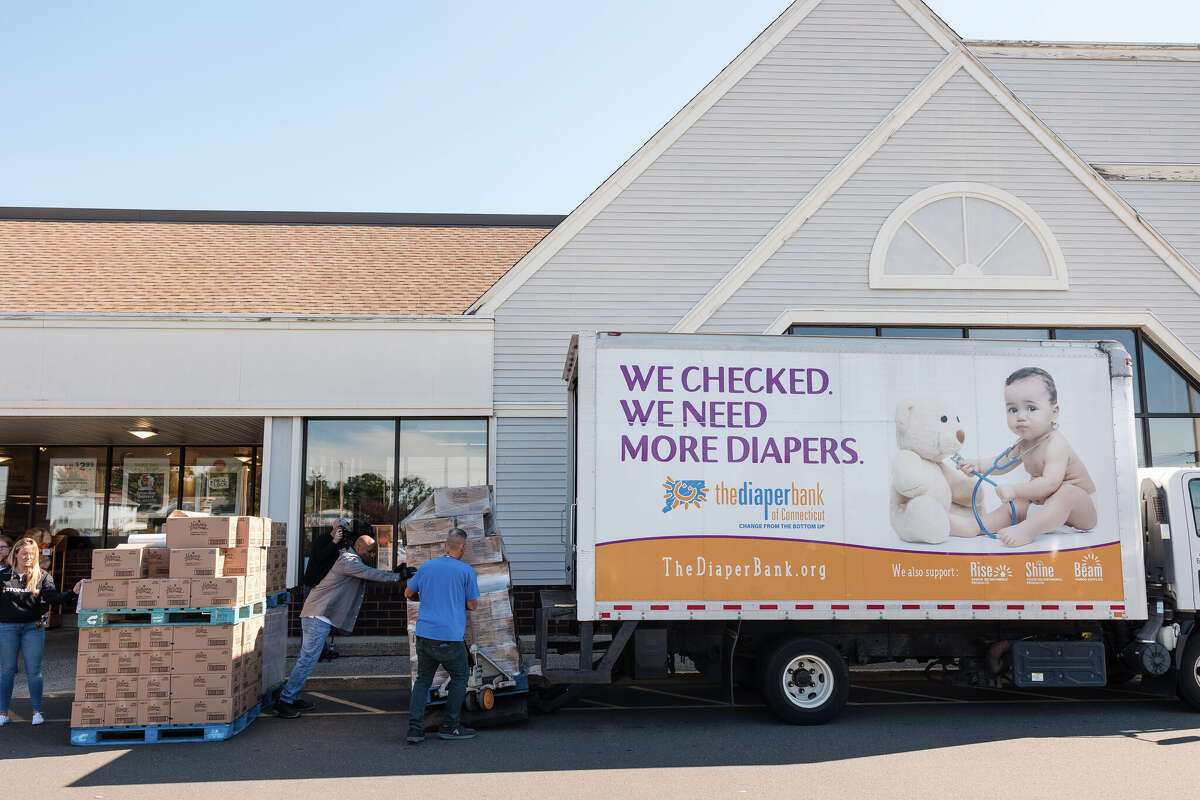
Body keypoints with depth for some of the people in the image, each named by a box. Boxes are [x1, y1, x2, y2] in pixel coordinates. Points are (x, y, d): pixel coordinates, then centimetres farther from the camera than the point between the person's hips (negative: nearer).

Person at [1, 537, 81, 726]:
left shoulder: (42, 576, 1)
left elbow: (54, 596, -11)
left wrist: (73, 592, -26)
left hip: (33, 628, 0)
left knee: (34, 670, 2)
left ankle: (37, 712, 11)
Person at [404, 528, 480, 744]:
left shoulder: (426, 567, 8)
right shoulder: (466, 571, -5)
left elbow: (408, 593, 20)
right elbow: (472, 606, 0)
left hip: (424, 635, 4)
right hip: (450, 637, -4)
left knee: (422, 680, 14)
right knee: (459, 679, 14)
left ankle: (414, 729, 5)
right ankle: (449, 726, 15)